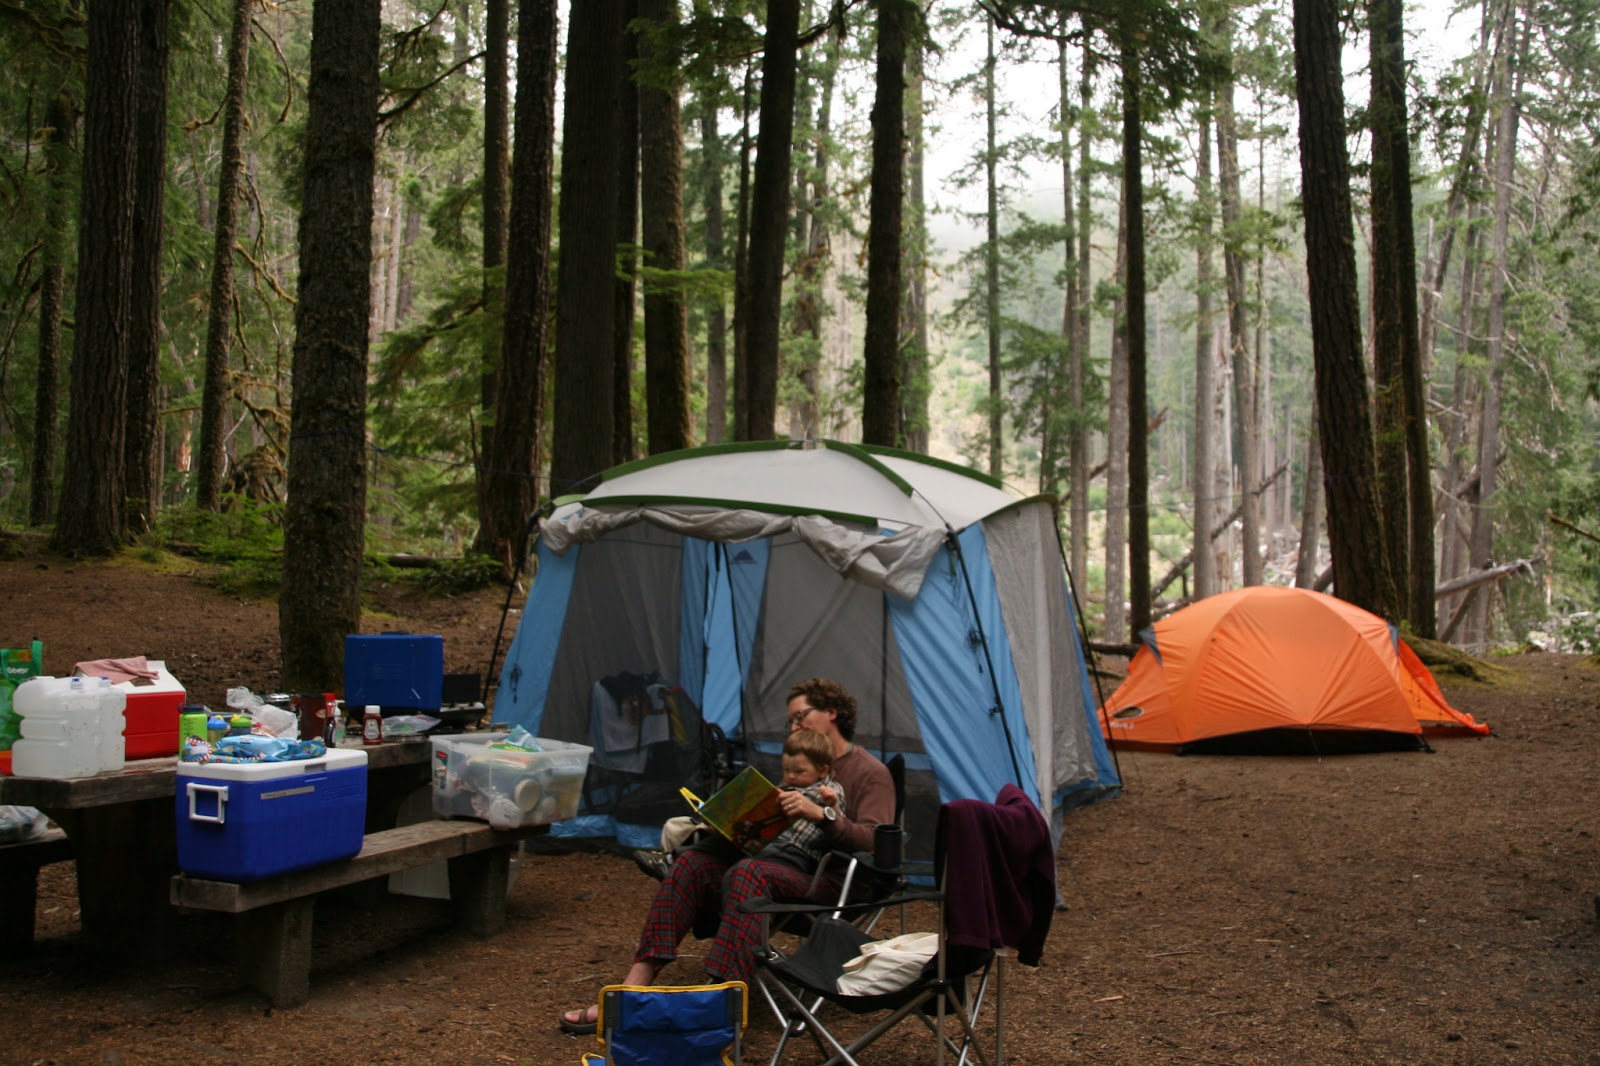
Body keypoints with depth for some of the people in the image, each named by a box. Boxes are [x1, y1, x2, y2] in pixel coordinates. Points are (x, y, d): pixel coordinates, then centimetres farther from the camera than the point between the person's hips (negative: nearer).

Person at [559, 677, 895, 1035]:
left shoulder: (870, 773, -1)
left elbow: (876, 843, -15)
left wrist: (822, 814, -28)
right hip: (784, 865, 7)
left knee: (748, 872, -36)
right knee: (692, 863, -15)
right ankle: (632, 992, -24)